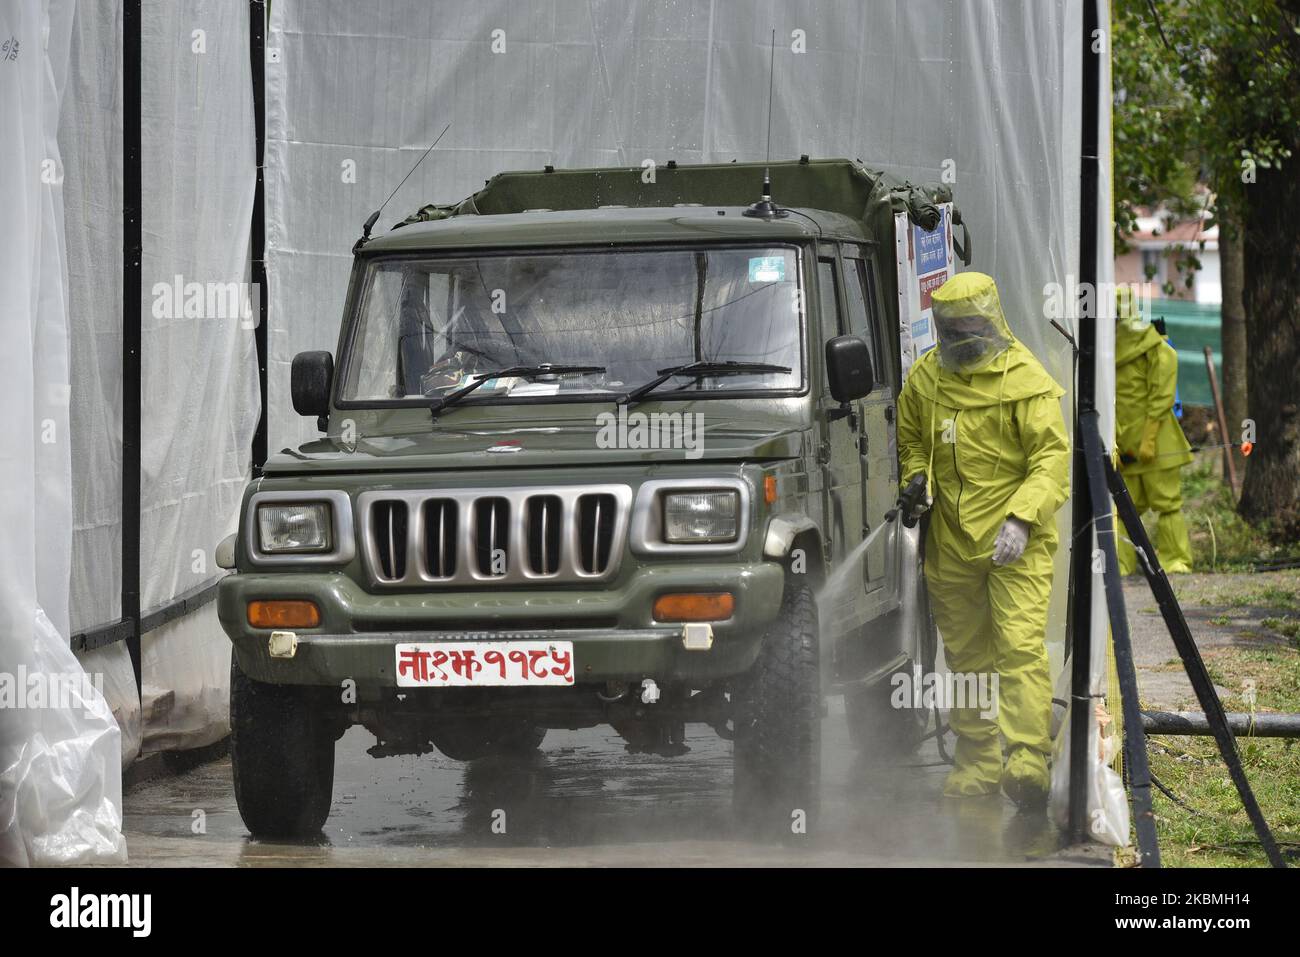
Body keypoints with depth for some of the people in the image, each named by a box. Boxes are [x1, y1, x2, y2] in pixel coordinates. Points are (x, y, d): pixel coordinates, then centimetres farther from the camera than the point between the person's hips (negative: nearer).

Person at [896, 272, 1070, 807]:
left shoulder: (1026, 382, -9)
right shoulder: (926, 380, 7)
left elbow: (1052, 457, -12)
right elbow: (910, 441, 23)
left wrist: (1022, 517, -22)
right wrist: (917, 484, 3)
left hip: (1016, 542, -5)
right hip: (950, 542, 5)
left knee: (1020, 646, -16)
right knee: (966, 654, 11)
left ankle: (1028, 761, -21)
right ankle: (978, 763, 20)